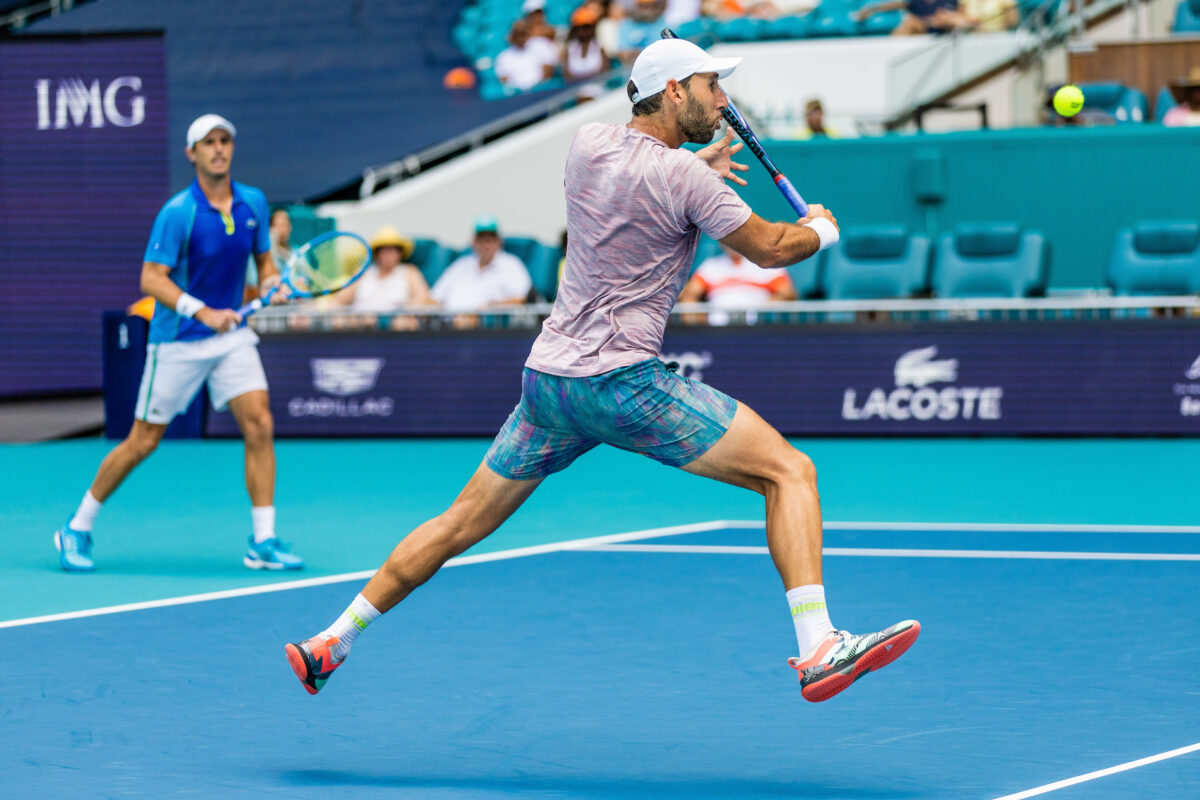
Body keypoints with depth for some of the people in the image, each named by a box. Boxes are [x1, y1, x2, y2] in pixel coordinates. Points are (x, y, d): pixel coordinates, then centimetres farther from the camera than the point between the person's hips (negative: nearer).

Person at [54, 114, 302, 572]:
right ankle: (77, 530, 18)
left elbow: (264, 258, 15)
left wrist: (271, 282, -8)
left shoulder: (253, 203, 1)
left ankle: (263, 542, -6)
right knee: (144, 440, 2)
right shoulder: (179, 212, -17)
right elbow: (151, 279, -20)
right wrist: (203, 312, -31)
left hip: (230, 334, 5)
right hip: (177, 341, -5)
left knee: (259, 424, -11)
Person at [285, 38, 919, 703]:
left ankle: (331, 643, 22)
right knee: (791, 472, -6)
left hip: (546, 375, 7)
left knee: (463, 522, 18)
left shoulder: (587, 144, 9)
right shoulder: (684, 177, -11)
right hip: (623, 380, -7)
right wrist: (820, 229, 20)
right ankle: (818, 649, -19)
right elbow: (770, 249, 0)